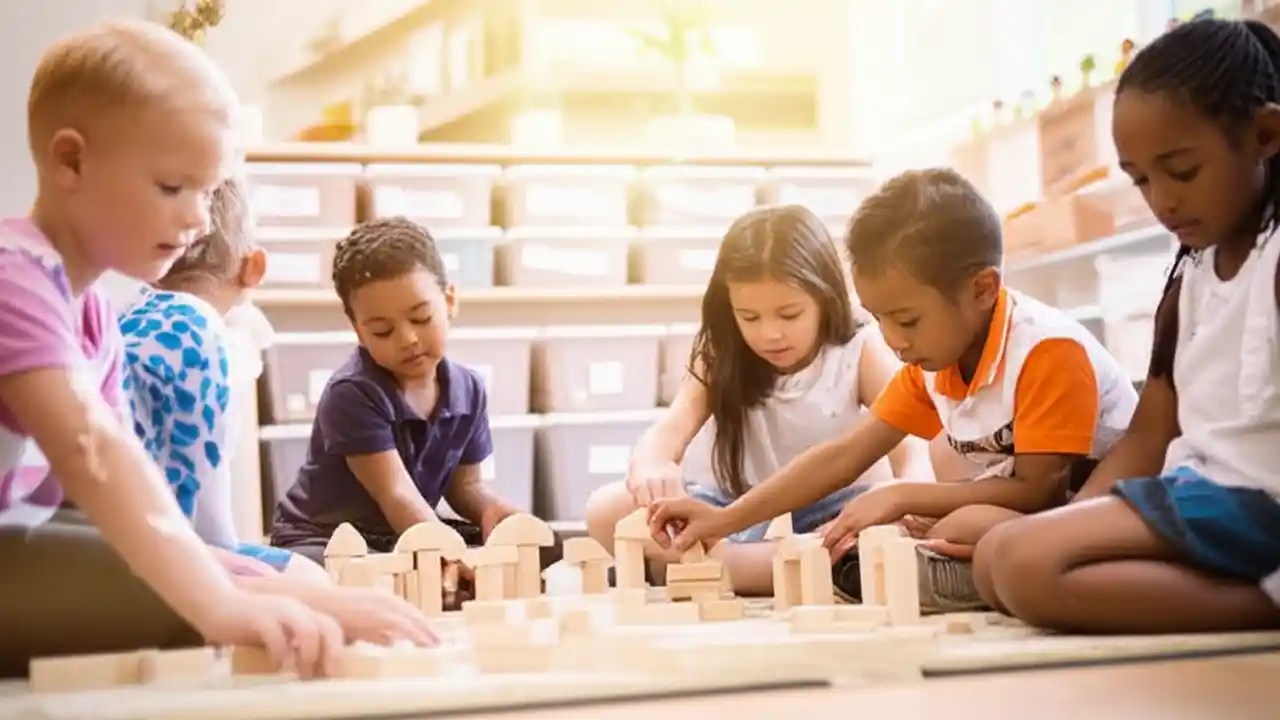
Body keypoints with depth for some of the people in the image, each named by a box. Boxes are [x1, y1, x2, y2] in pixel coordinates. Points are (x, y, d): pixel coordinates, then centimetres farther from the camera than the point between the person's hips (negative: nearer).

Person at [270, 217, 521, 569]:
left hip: (406, 542, 7)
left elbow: (463, 484, 9)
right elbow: (396, 495, -29)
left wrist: (491, 508, -15)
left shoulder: (468, 390, -3)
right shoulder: (352, 393, -24)